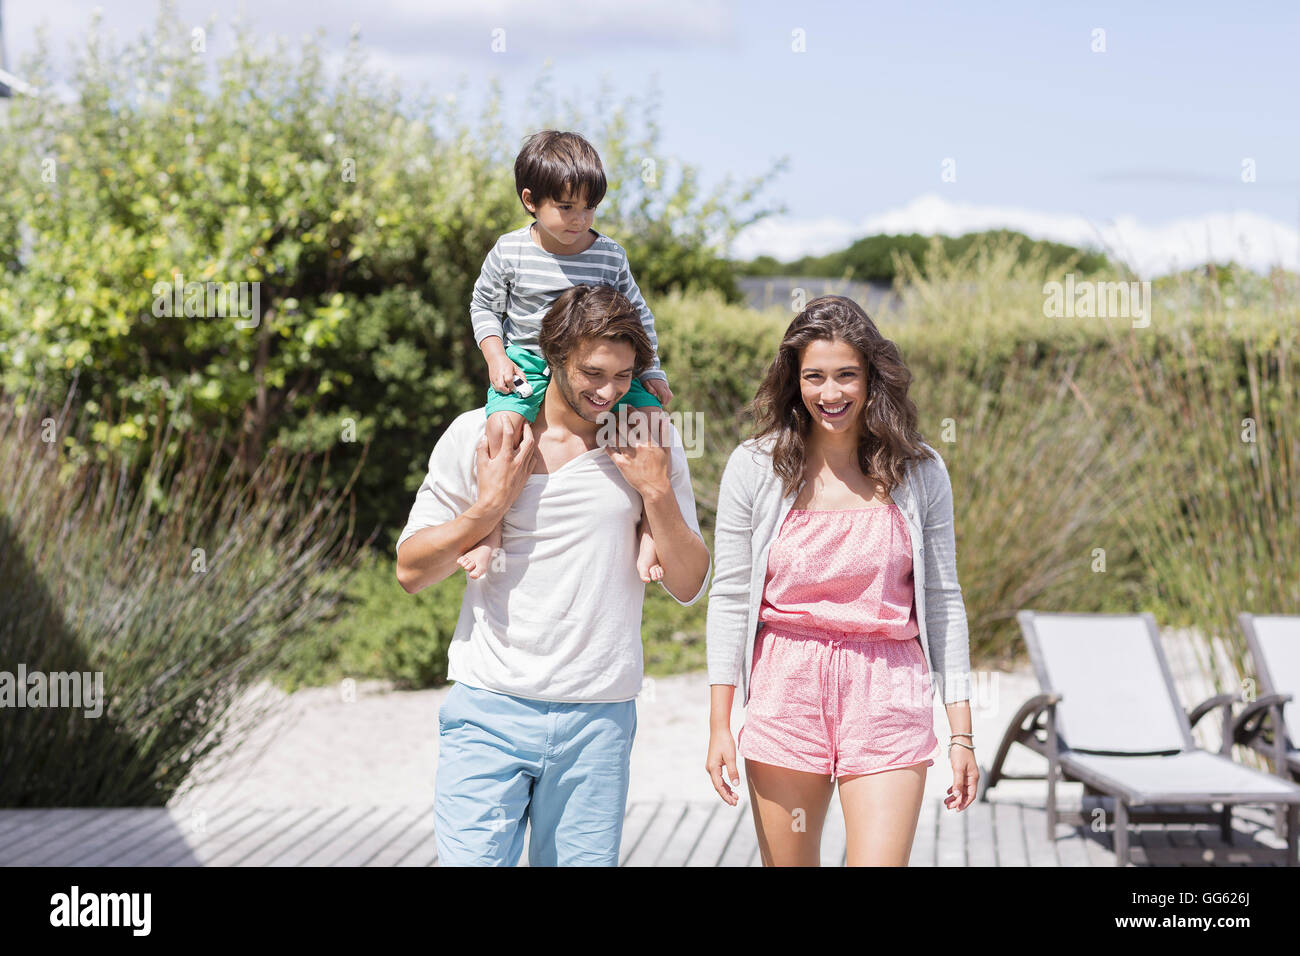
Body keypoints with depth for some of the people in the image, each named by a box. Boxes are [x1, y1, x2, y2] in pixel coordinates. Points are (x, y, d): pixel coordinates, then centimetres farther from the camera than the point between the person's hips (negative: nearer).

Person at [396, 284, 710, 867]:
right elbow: (411, 571, 4)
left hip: (598, 719, 1)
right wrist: (489, 506, -9)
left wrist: (657, 491, -8)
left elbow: (689, 586, 6)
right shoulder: (478, 436, 2)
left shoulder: (653, 443, 6)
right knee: (472, 858, -10)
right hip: (490, 710, -1)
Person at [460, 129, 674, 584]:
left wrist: (651, 371, 1)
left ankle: (650, 533, -10)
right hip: (526, 363, -1)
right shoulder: (510, 252, -4)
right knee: (502, 424, -30)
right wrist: (496, 358, -7)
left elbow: (637, 315, 9)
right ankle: (490, 531, -16)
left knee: (650, 415, -19)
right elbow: (484, 307, 6)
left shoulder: (610, 256, -1)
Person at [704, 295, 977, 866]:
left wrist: (961, 733, 4)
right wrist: (718, 725, -1)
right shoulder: (755, 466, 1)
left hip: (887, 695, 0)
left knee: (880, 862, -11)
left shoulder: (919, 472, 3)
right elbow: (729, 597, 3)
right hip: (785, 690, 1)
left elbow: (942, 602, 6)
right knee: (787, 863, 8)